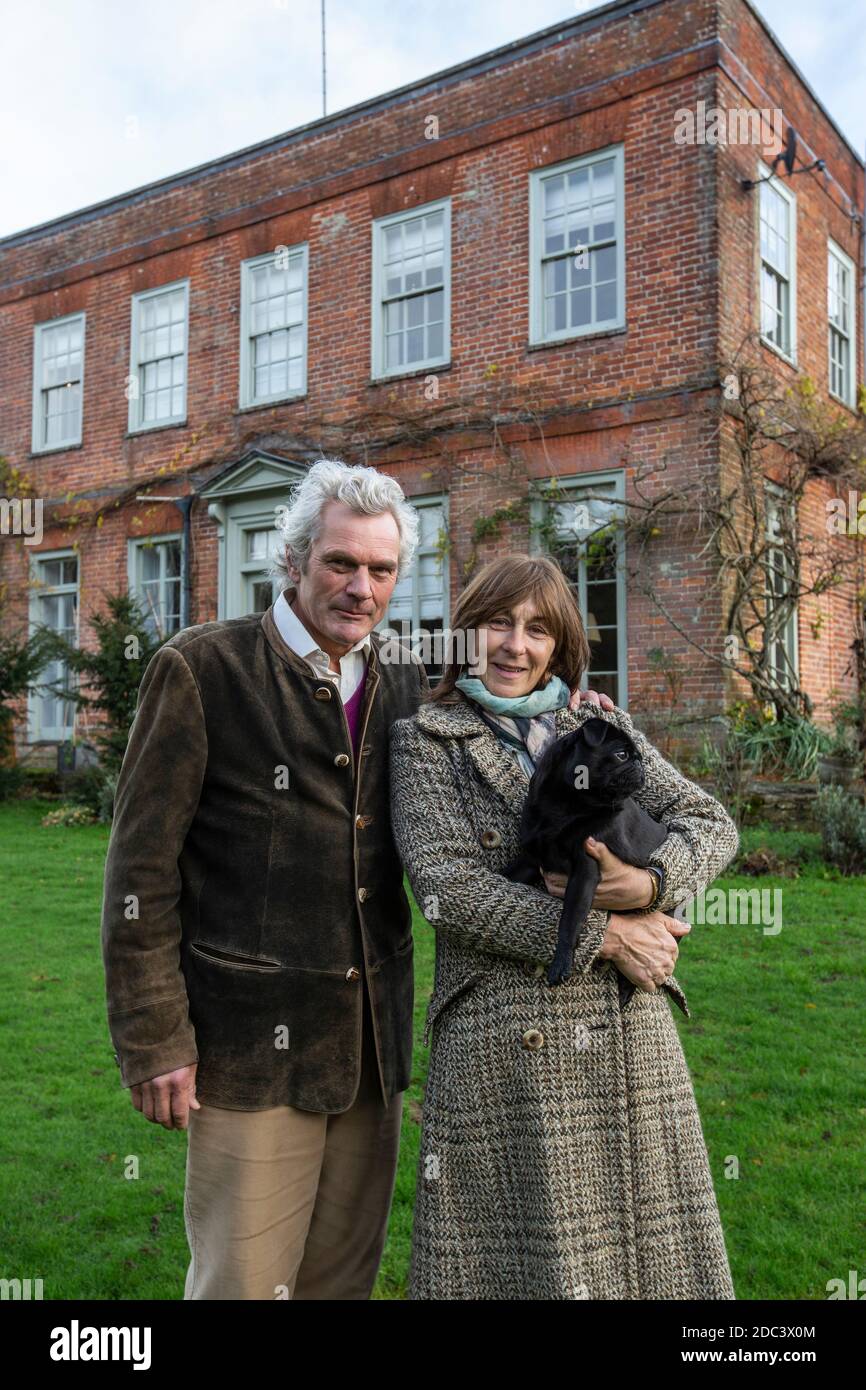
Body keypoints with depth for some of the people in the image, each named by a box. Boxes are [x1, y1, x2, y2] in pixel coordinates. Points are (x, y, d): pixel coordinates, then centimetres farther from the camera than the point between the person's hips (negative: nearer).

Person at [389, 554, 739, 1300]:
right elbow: (447, 887, -10)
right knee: (514, 1255, 6)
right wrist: (601, 934, -13)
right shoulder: (425, 740, 2)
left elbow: (711, 822, 4)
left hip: (630, 1037, 4)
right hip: (502, 1046, -3)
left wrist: (648, 883, -17)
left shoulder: (605, 727, 12)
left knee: (646, 1244, 11)